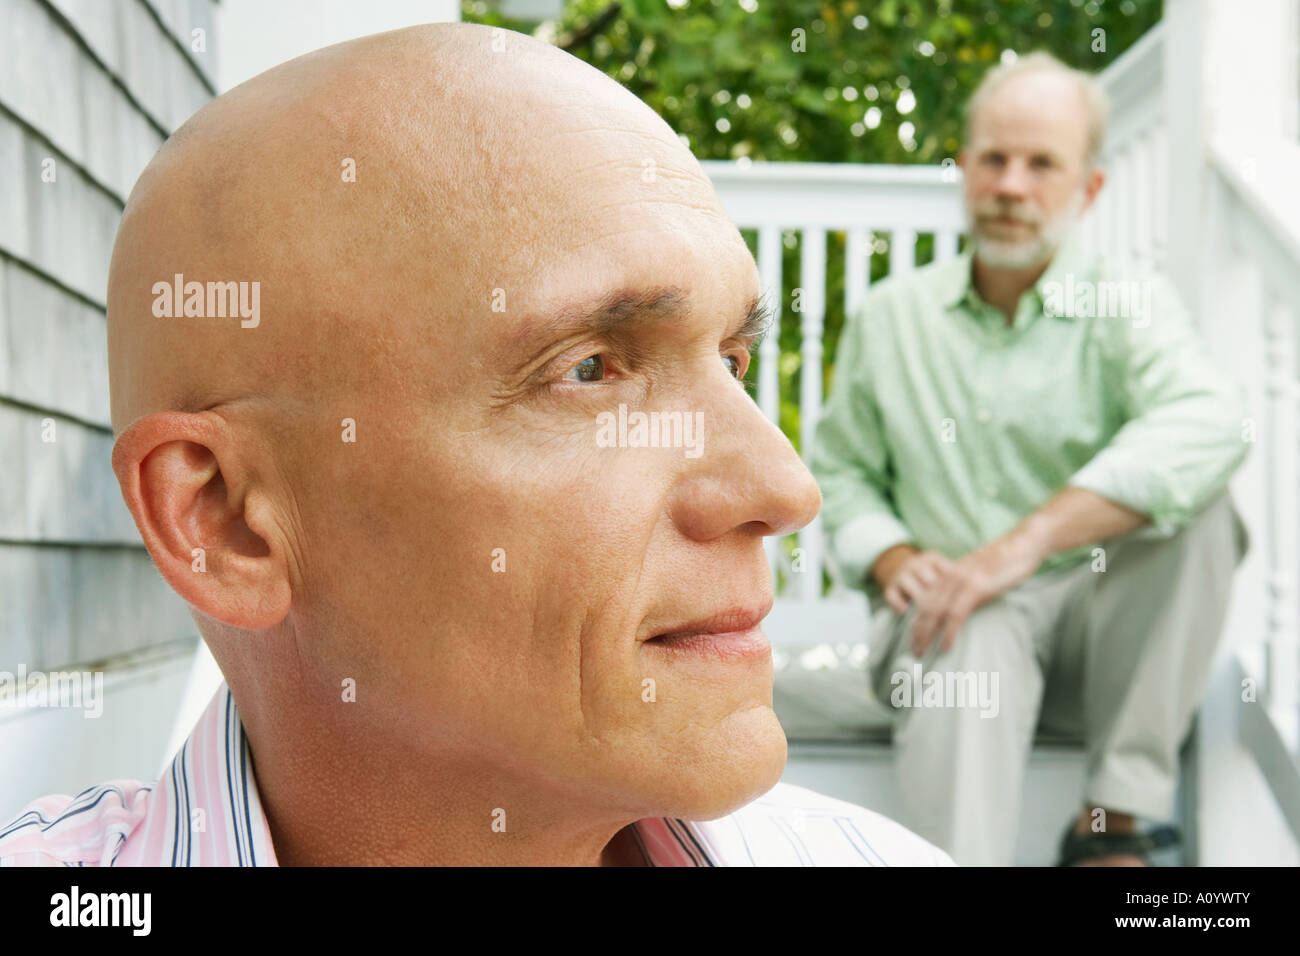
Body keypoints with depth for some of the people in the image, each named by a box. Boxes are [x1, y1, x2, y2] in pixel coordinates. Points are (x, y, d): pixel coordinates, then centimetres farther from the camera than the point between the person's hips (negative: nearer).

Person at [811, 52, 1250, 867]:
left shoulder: (1126, 302, 0)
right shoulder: (891, 317, 11)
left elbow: (1211, 425, -21)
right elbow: (841, 470, 19)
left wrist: (1027, 541, -31)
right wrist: (890, 559, -6)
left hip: (1095, 621, 0)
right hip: (950, 613, 0)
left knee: (1194, 506, -29)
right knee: (973, 642, -36)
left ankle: (1117, 817, -25)